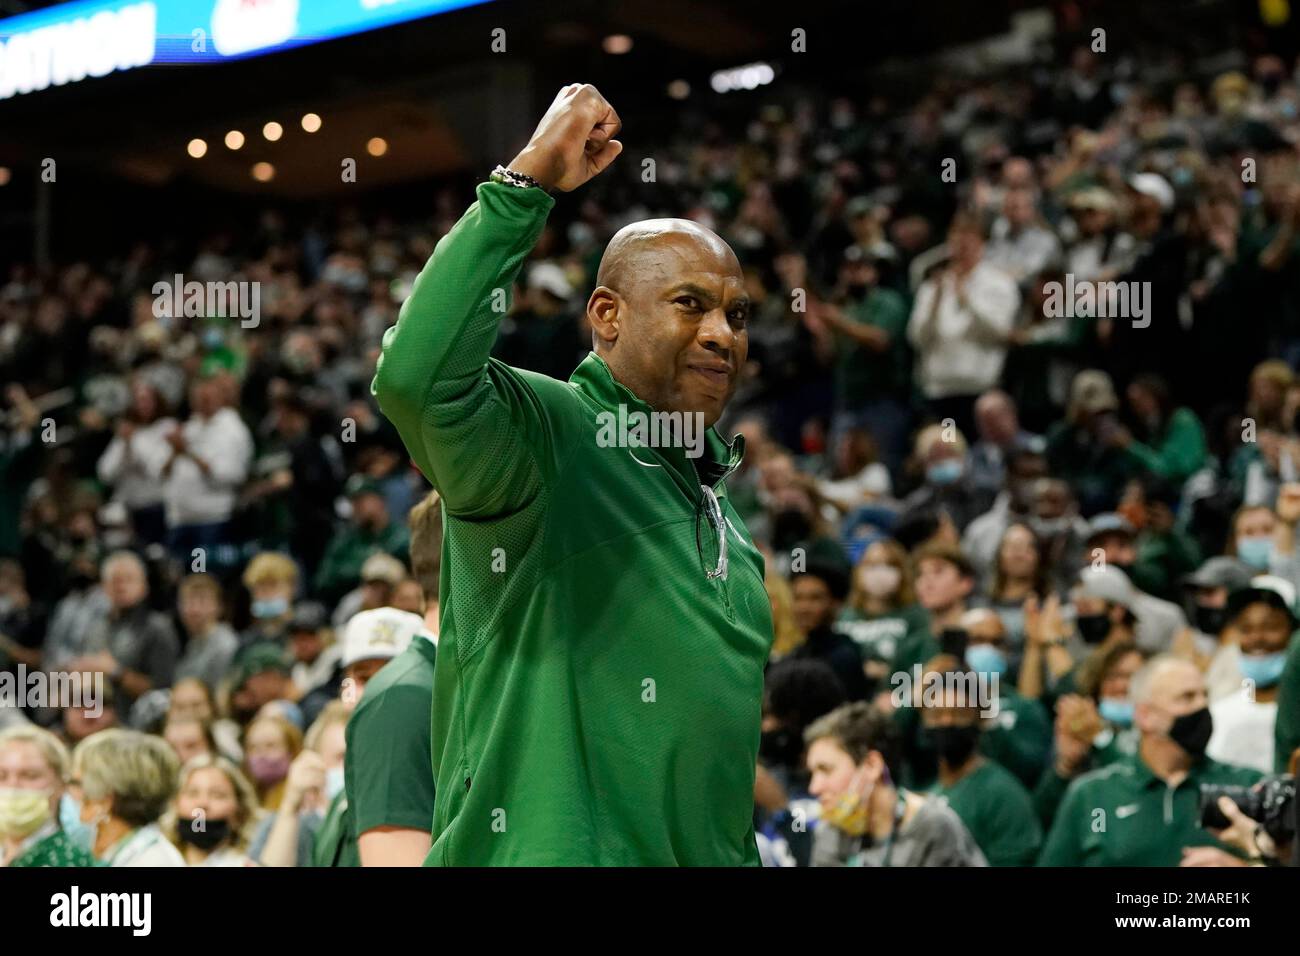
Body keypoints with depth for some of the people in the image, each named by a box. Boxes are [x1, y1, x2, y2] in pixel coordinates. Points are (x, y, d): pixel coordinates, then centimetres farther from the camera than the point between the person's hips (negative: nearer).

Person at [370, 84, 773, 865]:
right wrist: (526, 185, -27)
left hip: (709, 853, 8)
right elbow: (415, 376, -30)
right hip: (548, 851, -8)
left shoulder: (721, 508, 17)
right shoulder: (545, 434, -9)